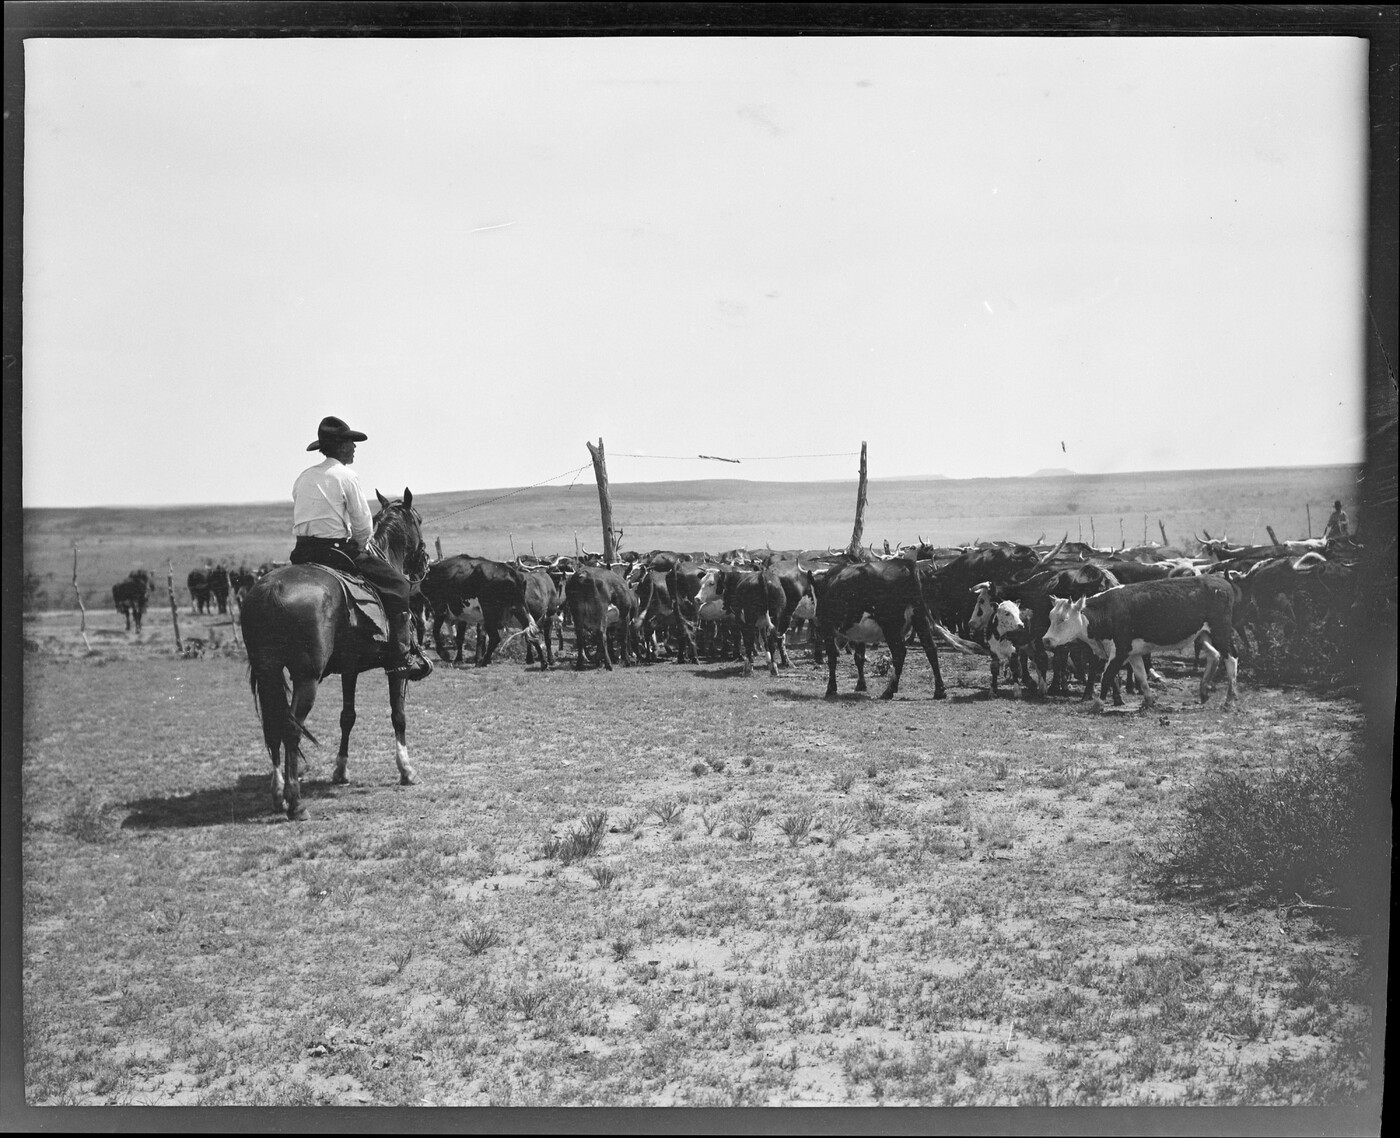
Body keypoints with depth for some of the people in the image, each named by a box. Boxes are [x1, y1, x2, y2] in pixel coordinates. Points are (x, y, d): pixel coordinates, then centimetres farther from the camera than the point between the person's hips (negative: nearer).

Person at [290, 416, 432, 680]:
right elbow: (364, 527, -8)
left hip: (302, 554, 7)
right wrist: (356, 550, 11)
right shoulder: (346, 477, -7)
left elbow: (296, 524, 19)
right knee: (397, 584, 2)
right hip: (336, 551, -7)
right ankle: (401, 656, -4)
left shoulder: (304, 477, 15)